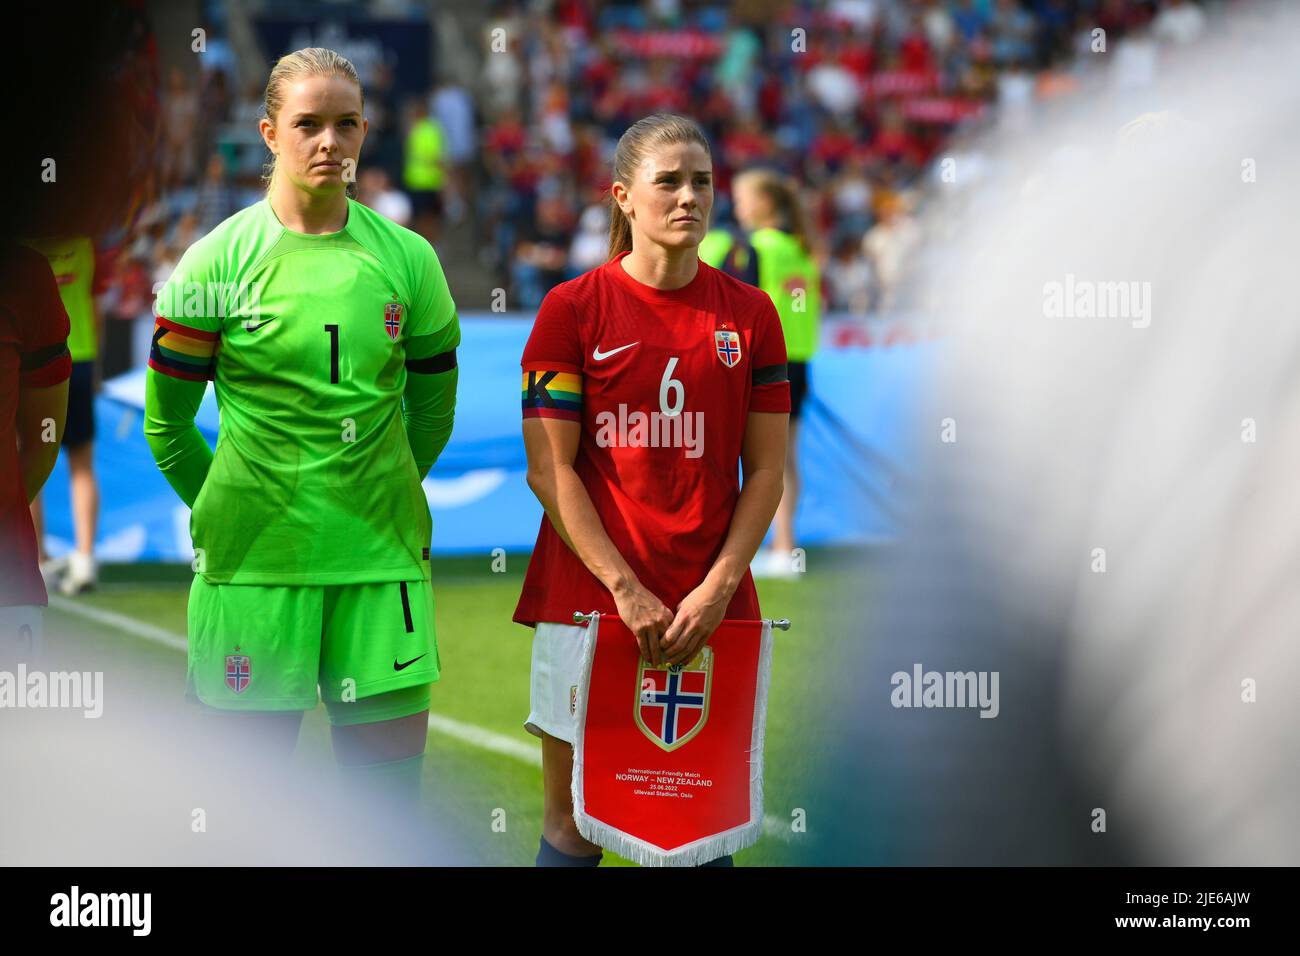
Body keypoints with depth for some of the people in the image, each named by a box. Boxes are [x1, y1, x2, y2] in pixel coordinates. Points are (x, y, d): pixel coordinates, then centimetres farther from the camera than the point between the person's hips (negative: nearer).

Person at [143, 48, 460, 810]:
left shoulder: (408, 260, 6)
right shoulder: (219, 262, 0)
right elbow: (167, 421, 8)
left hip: (383, 557, 2)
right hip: (253, 560, -2)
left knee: (391, 789, 1)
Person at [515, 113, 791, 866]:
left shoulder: (749, 315, 7)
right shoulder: (573, 309, 0)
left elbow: (766, 471, 6)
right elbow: (549, 468, -4)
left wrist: (718, 587, -7)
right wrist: (626, 588, -12)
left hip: (711, 604, 2)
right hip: (589, 594, -2)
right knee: (573, 823, 2)